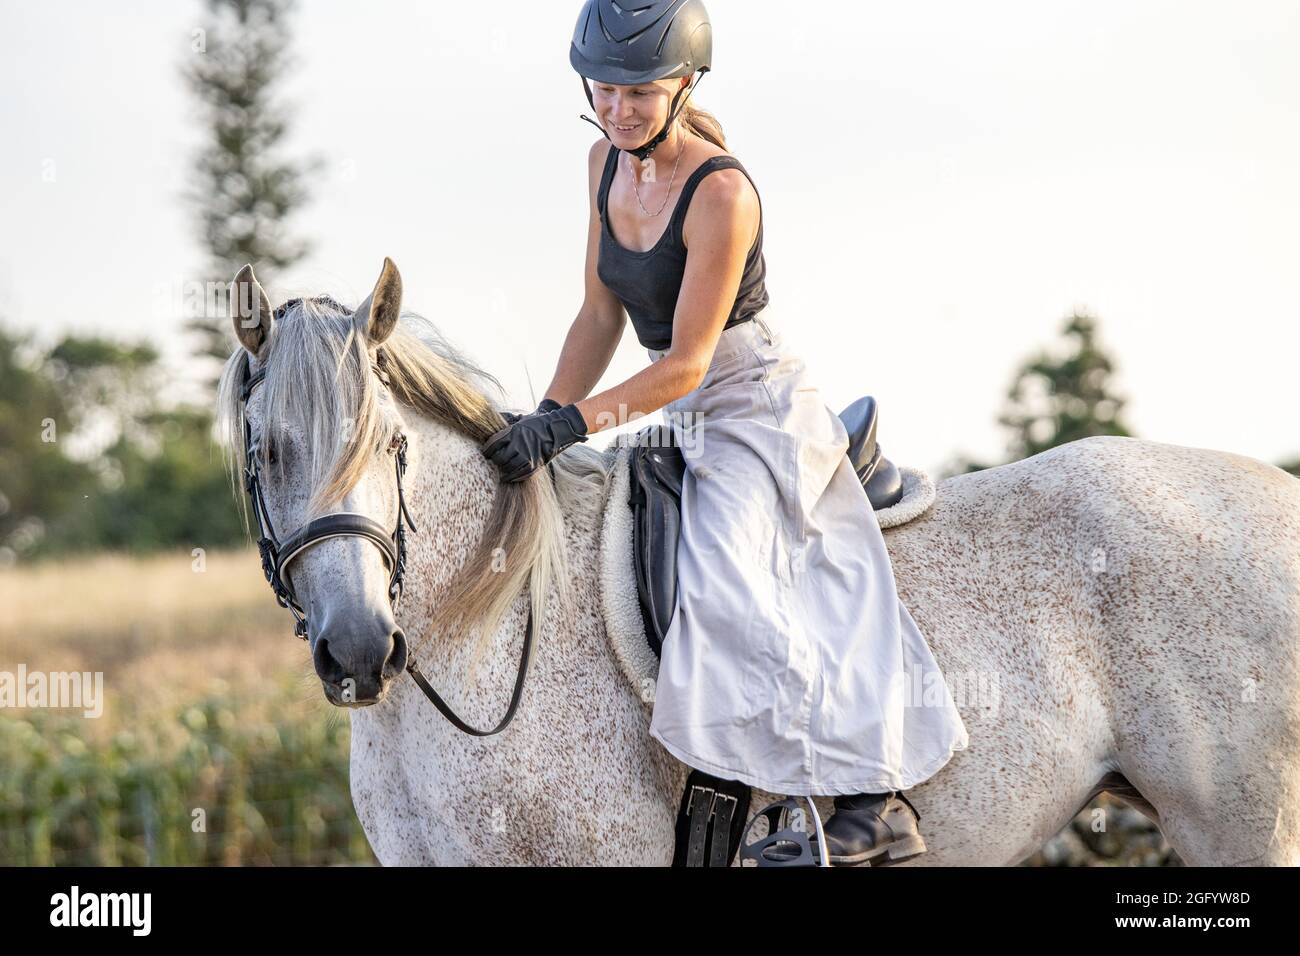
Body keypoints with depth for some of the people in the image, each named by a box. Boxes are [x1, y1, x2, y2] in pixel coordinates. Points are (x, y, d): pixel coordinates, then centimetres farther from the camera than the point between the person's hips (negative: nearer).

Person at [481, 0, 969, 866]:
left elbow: (686, 362, -21)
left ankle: (872, 800, -27)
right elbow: (601, 315, 11)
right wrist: (542, 423, 3)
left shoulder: (721, 193, -22)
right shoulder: (607, 164, 3)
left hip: (758, 408, -10)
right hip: (687, 420, 10)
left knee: (724, 581, -28)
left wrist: (573, 423, -26)